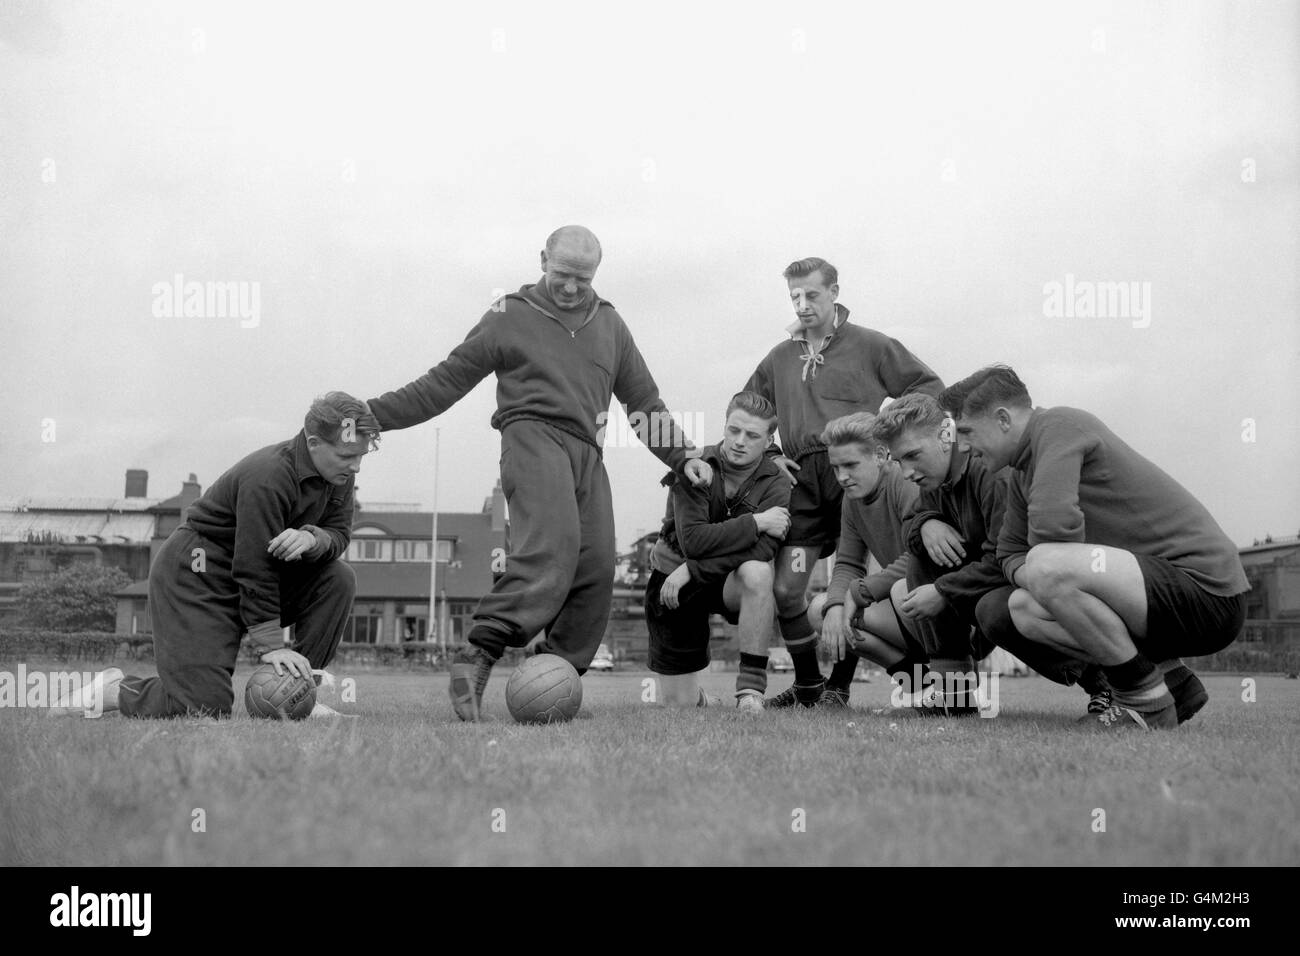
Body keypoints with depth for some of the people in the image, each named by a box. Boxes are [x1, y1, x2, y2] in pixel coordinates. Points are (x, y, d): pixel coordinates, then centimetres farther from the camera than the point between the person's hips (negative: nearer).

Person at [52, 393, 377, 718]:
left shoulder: (339, 473, -2)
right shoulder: (267, 477, -28)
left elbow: (339, 532, -1)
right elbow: (254, 569, -27)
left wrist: (312, 538, -27)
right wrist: (270, 644, -26)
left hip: (248, 569, 9)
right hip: (195, 572, -9)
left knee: (338, 579, -10)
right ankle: (113, 691, 7)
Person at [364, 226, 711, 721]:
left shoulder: (609, 323, 21)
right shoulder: (510, 317, 8)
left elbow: (643, 398, 27)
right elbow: (445, 382, 9)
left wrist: (683, 455, 17)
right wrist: (373, 414, 3)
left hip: (587, 452, 6)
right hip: (533, 437, -5)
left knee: (596, 567, -9)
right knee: (552, 547, -29)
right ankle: (477, 655, -35)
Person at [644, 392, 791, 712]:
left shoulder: (775, 484, -11)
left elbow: (764, 548, -27)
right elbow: (692, 540, -26)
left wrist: (692, 570, -31)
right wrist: (755, 523, -27)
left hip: (729, 582, 0)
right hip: (671, 579, 0)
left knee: (757, 571, -37)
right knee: (679, 703, 2)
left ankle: (751, 688, -28)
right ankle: (703, 700, 43)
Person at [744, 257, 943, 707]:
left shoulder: (870, 346, 5)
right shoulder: (779, 359, 18)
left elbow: (929, 388, 6)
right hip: (805, 483, 4)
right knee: (785, 589, -3)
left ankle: (839, 689, 9)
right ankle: (807, 686, 13)